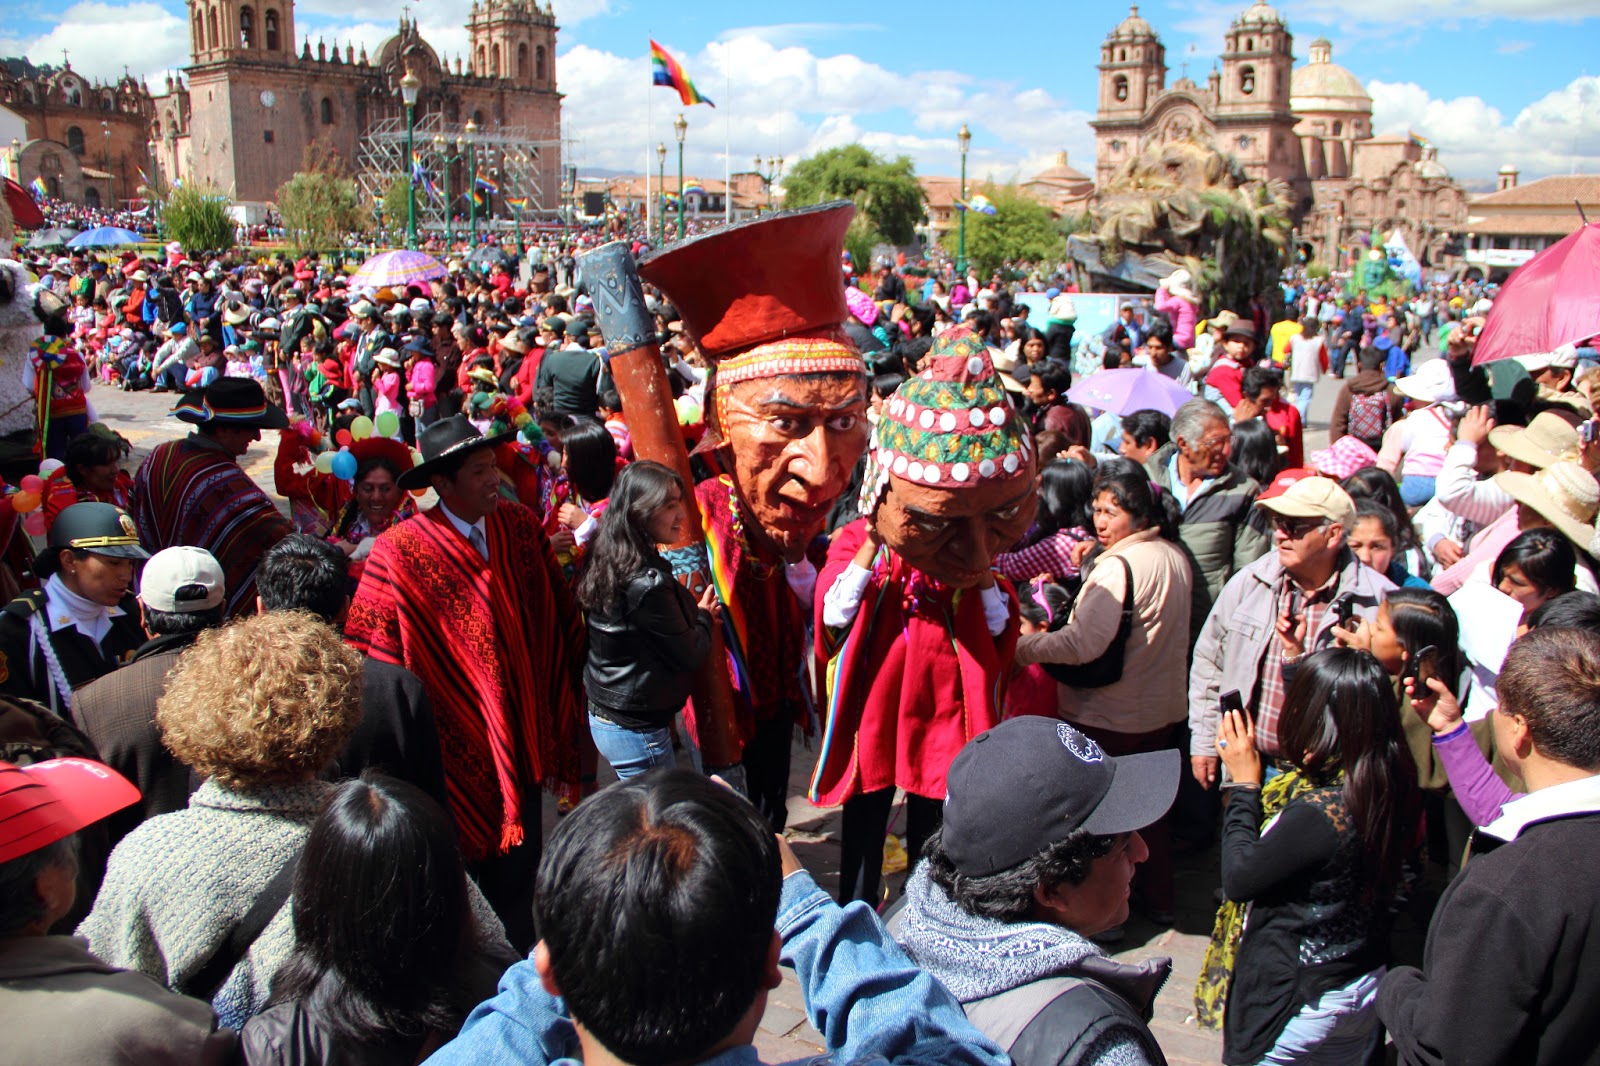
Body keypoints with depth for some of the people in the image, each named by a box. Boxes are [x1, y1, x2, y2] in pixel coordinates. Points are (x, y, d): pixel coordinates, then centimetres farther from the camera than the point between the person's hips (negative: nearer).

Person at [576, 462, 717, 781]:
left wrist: (695, 614, 4)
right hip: (637, 730, -9)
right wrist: (704, 616, 3)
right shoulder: (648, 584, -27)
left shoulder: (605, 563, 0)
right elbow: (689, 656, -14)